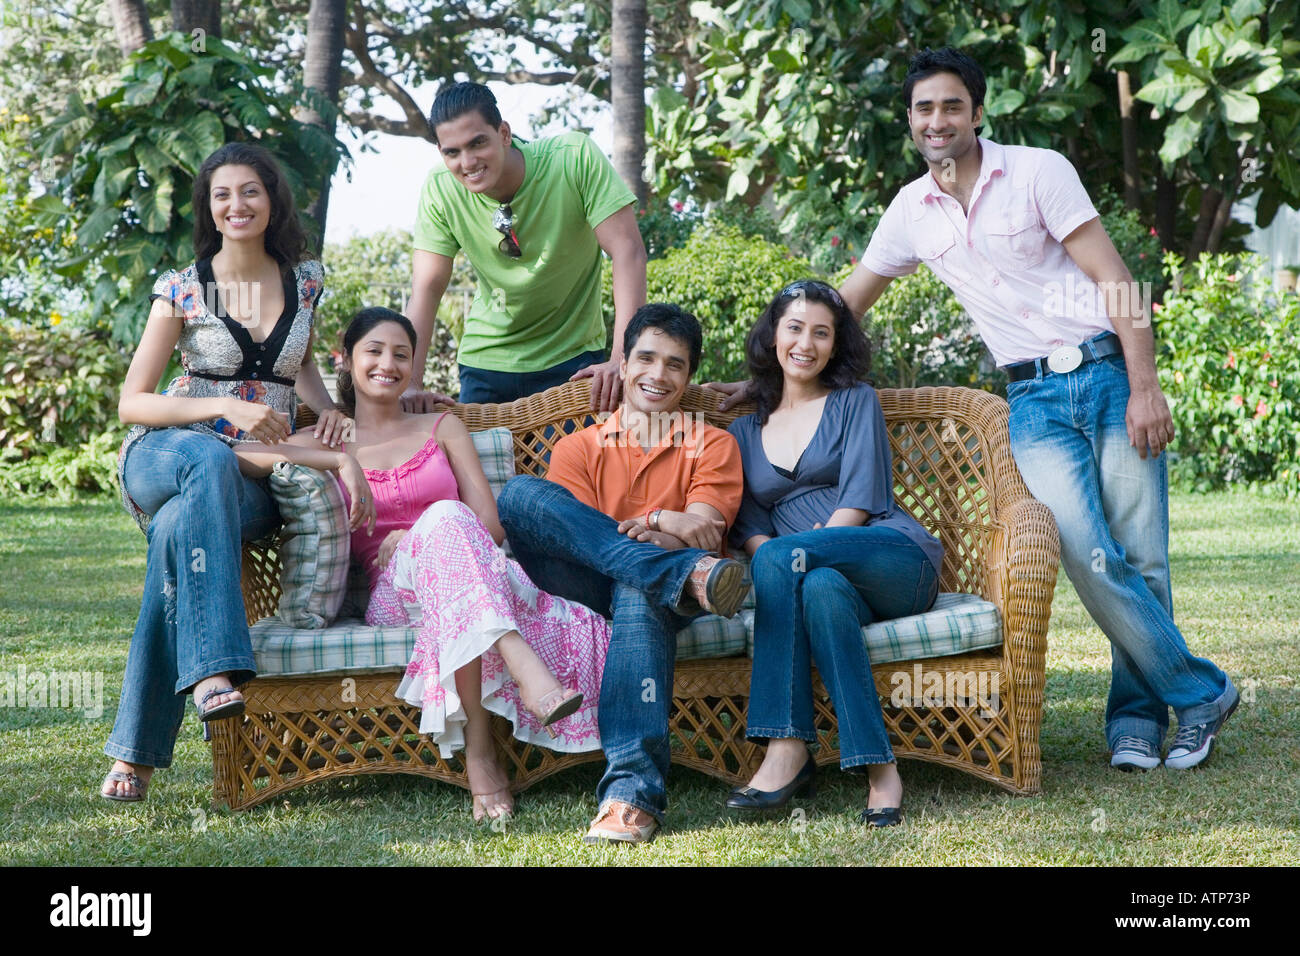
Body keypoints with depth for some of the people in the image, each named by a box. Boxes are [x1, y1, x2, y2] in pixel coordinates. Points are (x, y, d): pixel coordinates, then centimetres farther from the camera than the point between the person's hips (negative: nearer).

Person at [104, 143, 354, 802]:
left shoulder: (304, 280, 11)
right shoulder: (182, 289, 1)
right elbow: (132, 403, -1)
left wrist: (327, 407, 8)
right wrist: (228, 408, -15)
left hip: (254, 480, 2)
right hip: (162, 460, -1)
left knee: (180, 526, -36)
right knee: (212, 459, -41)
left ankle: (137, 749, -32)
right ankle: (213, 669, -49)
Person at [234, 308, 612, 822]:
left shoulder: (443, 428, 23)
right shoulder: (329, 444, 18)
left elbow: (490, 524, 12)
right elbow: (237, 456, -2)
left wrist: (415, 538, -6)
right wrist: (342, 460, -12)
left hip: (481, 580, 2)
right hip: (393, 595, -2)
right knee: (444, 516, -35)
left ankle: (477, 742, -48)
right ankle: (524, 667, -57)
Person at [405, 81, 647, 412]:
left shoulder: (575, 158, -21)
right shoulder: (440, 191, -13)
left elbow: (627, 251, -24)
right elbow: (426, 289, -14)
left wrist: (622, 359, -35)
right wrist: (410, 384, -28)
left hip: (572, 359, -2)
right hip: (486, 359, 2)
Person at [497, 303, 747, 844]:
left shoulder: (711, 445, 16)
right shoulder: (579, 448, 18)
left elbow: (705, 536, 1)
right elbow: (567, 525, 0)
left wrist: (645, 526, -21)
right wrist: (664, 525, -17)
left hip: (657, 587, -1)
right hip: (588, 587, 2)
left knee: (638, 593, -40)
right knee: (520, 495, -25)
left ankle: (633, 790, -50)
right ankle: (687, 576, -37)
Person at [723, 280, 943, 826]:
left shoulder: (855, 402, 15)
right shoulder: (744, 433, 24)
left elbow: (860, 498, 0)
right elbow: (750, 528, 13)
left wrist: (780, 555, -15)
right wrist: (771, 559, -13)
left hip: (895, 560, -2)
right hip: (830, 576, 2)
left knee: (779, 557, -32)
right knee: (821, 587, -37)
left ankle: (788, 752, -39)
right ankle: (877, 766, -42)